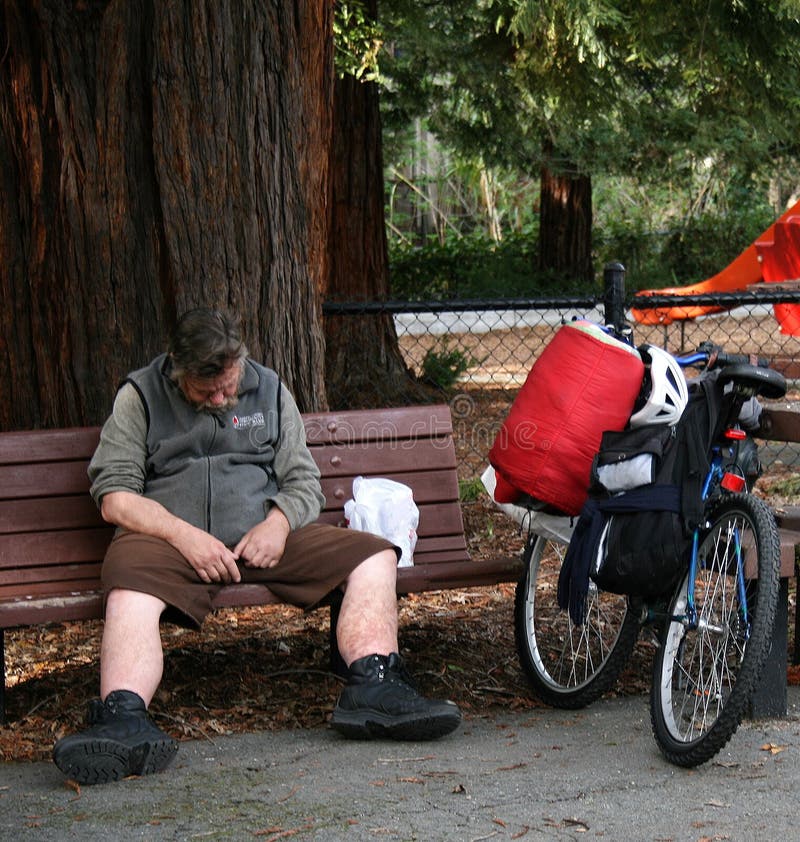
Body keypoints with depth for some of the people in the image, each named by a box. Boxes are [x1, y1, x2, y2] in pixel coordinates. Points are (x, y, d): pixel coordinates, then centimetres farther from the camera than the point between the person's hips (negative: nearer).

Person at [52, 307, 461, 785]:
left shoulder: (270, 391, 17)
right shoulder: (141, 396, 7)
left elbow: (304, 482, 15)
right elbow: (115, 496, -1)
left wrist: (279, 523, -9)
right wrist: (183, 535, -17)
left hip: (264, 535, 4)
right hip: (172, 536, -3)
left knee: (375, 559, -16)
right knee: (130, 588, -38)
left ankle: (373, 690, -32)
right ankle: (124, 721, -56)